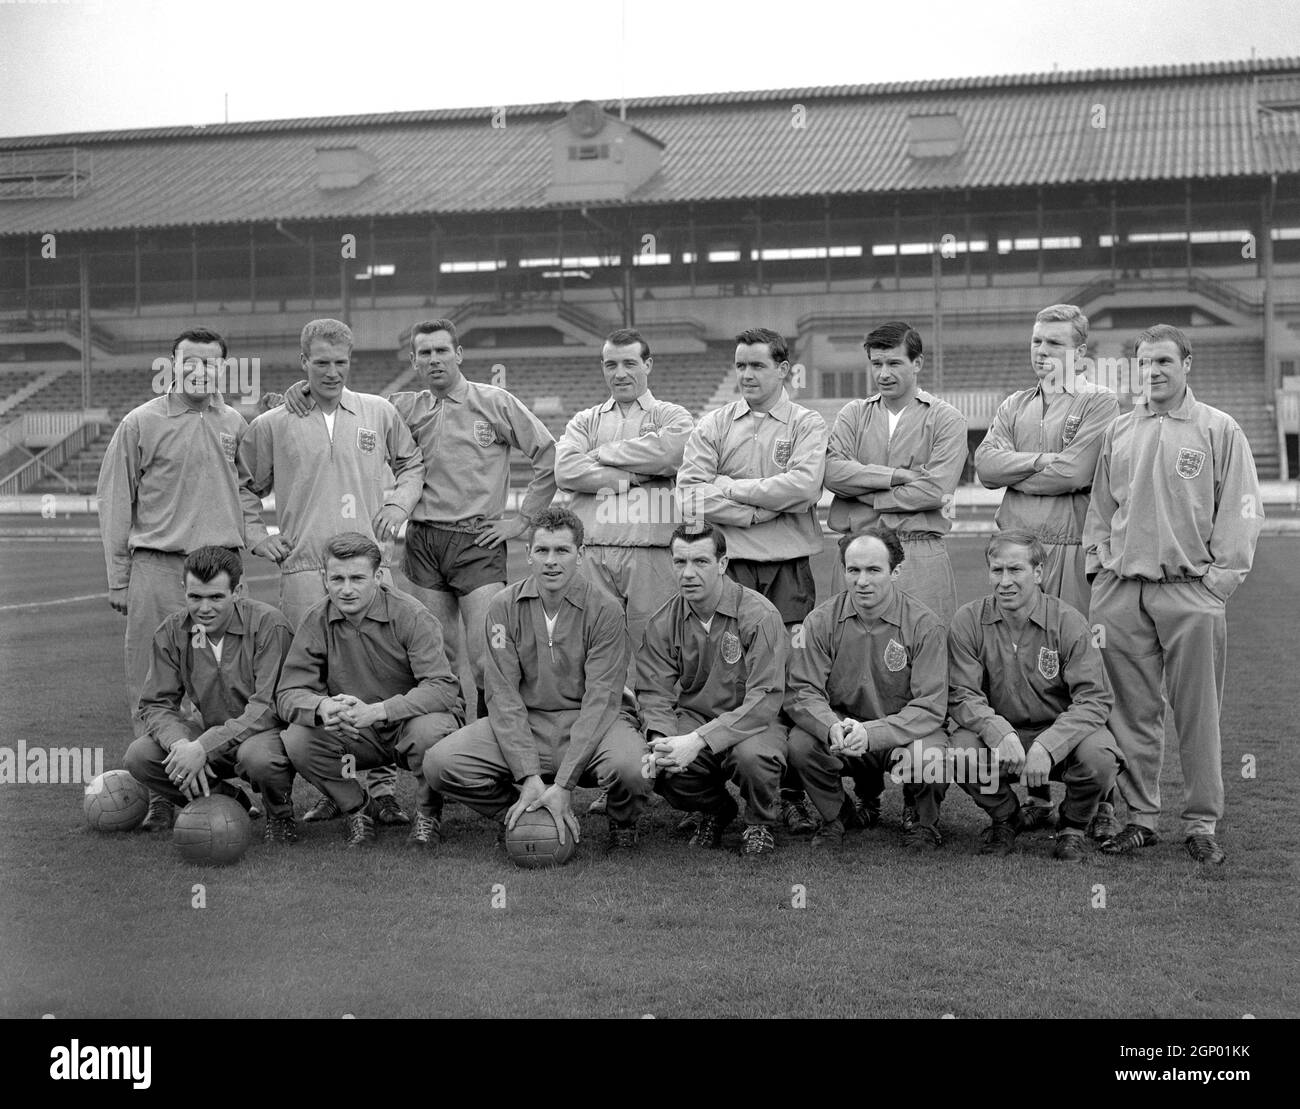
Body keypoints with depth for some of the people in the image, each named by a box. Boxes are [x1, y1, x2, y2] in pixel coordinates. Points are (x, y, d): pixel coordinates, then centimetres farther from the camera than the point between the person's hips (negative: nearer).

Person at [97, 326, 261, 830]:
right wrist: (118, 579, 0)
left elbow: (251, 481, 26)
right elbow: (114, 503, 2)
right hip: (157, 567, -3)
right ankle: (160, 792, 3)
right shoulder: (140, 424, 1)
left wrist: (246, 527, 9)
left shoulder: (234, 424, 10)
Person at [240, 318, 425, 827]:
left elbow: (412, 464, 25)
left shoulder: (380, 413, 11)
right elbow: (244, 488, 18)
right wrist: (257, 534, 6)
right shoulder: (271, 425, 8)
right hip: (303, 566, -1)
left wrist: (398, 504, 8)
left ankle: (383, 785, 2)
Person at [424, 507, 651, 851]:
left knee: (633, 765, -35)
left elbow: (600, 700, -15)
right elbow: (503, 694, -6)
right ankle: (519, 818, 6)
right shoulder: (504, 607, -2)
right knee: (439, 763, -21)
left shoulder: (605, 610, -9)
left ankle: (622, 824, 3)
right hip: (521, 725, 2)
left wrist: (562, 784, -23)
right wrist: (529, 778, -18)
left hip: (587, 728, -2)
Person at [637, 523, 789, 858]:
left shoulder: (759, 614, -17)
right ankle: (715, 810, 10)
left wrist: (699, 740, -32)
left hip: (751, 720, -3)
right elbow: (654, 693, 0)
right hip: (692, 715, 4)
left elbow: (765, 699, -24)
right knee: (660, 765, -27)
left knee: (752, 754, -37)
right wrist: (661, 738, -25)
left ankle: (761, 824, 1)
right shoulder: (663, 623, -2)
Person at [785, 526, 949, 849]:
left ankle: (925, 823, 3)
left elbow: (930, 707, -17)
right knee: (801, 744, -27)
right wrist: (832, 728, -32)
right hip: (842, 725, 2)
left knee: (927, 756, -34)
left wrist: (871, 733, -33)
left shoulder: (924, 625, -12)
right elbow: (801, 691, -9)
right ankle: (836, 816, 4)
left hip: (903, 733, -2)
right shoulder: (821, 621, -5)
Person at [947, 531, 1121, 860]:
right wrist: (999, 732, -31)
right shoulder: (968, 622, -8)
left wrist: (1046, 746, -31)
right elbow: (961, 695, -10)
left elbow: (1095, 698, -16)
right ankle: (1004, 818, 5)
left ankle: (1072, 826, 5)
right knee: (962, 750, -30)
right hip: (998, 733, 1)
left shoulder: (1067, 621, -11)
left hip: (1059, 732, -1)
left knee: (1099, 756, -31)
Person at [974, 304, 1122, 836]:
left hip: (1072, 549, -5)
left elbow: (1076, 472, -11)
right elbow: (986, 465, 4)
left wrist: (1015, 467, 1)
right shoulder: (1014, 406, 19)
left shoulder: (1099, 402, 2)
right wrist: (1046, 460, -7)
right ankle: (1033, 793, 12)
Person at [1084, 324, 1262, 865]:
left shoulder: (1219, 430, 3)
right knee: (1131, 713, 6)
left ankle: (1202, 825, 9)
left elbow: (1241, 511, 0)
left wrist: (1221, 576, -5)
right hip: (1120, 592, 3)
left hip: (1191, 592, -3)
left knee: (1198, 715, 0)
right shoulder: (1118, 432, 13)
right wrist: (1098, 562, 9)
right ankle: (1140, 817, 16)